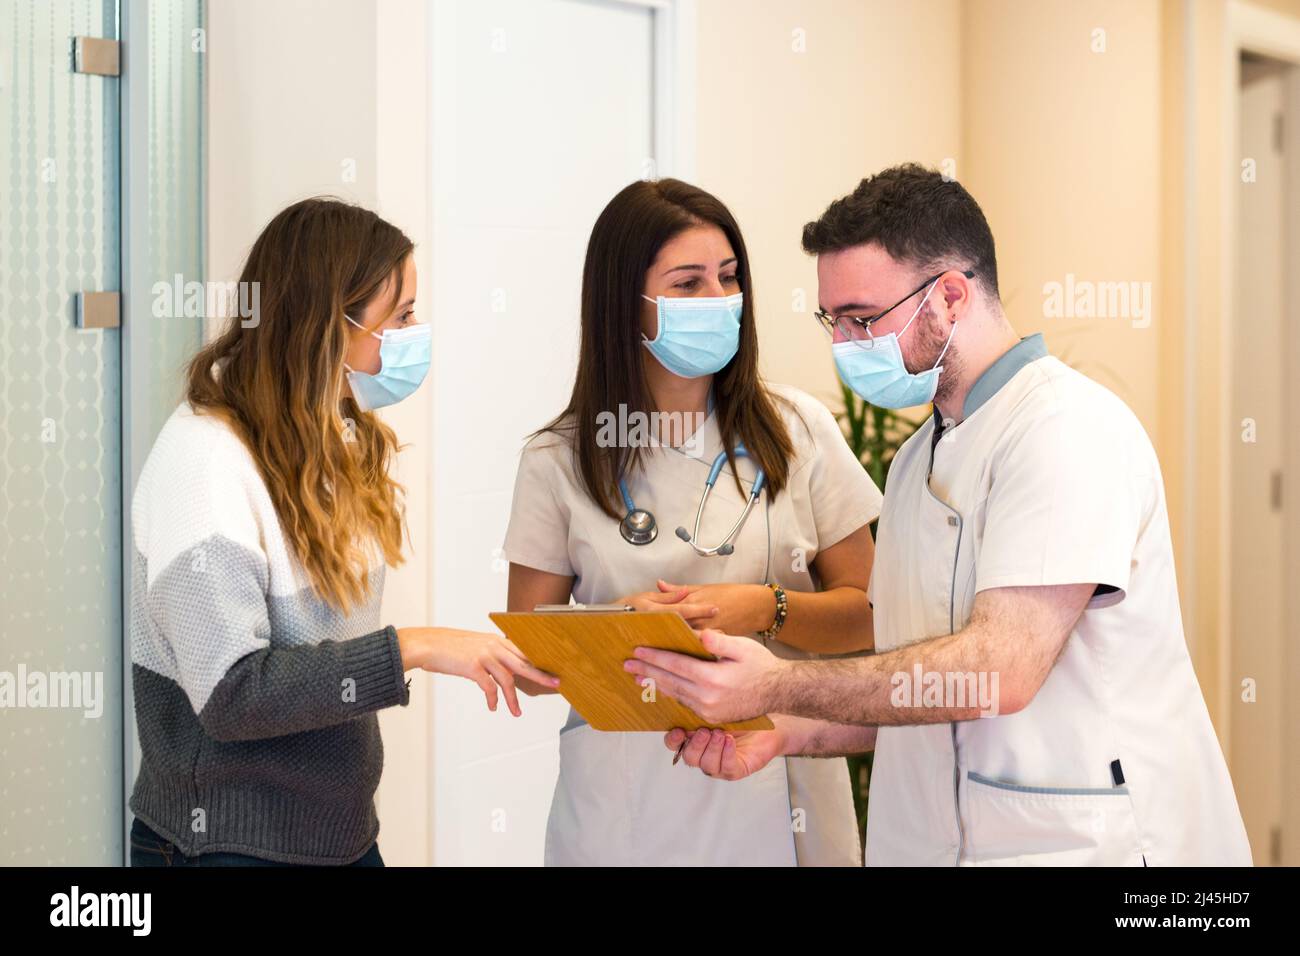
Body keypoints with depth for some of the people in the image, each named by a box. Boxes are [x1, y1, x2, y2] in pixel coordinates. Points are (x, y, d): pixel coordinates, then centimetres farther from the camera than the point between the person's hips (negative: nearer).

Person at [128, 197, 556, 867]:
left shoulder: (333, 443, 8)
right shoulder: (203, 455, -19)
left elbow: (333, 637, 7)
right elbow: (229, 695, -24)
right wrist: (411, 649, -24)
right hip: (231, 843, -8)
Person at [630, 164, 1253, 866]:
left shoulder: (1066, 426, -12)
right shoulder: (919, 459, 17)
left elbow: (1001, 667, -21)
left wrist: (780, 686, -19)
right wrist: (788, 732, 0)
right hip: (933, 840, 7)